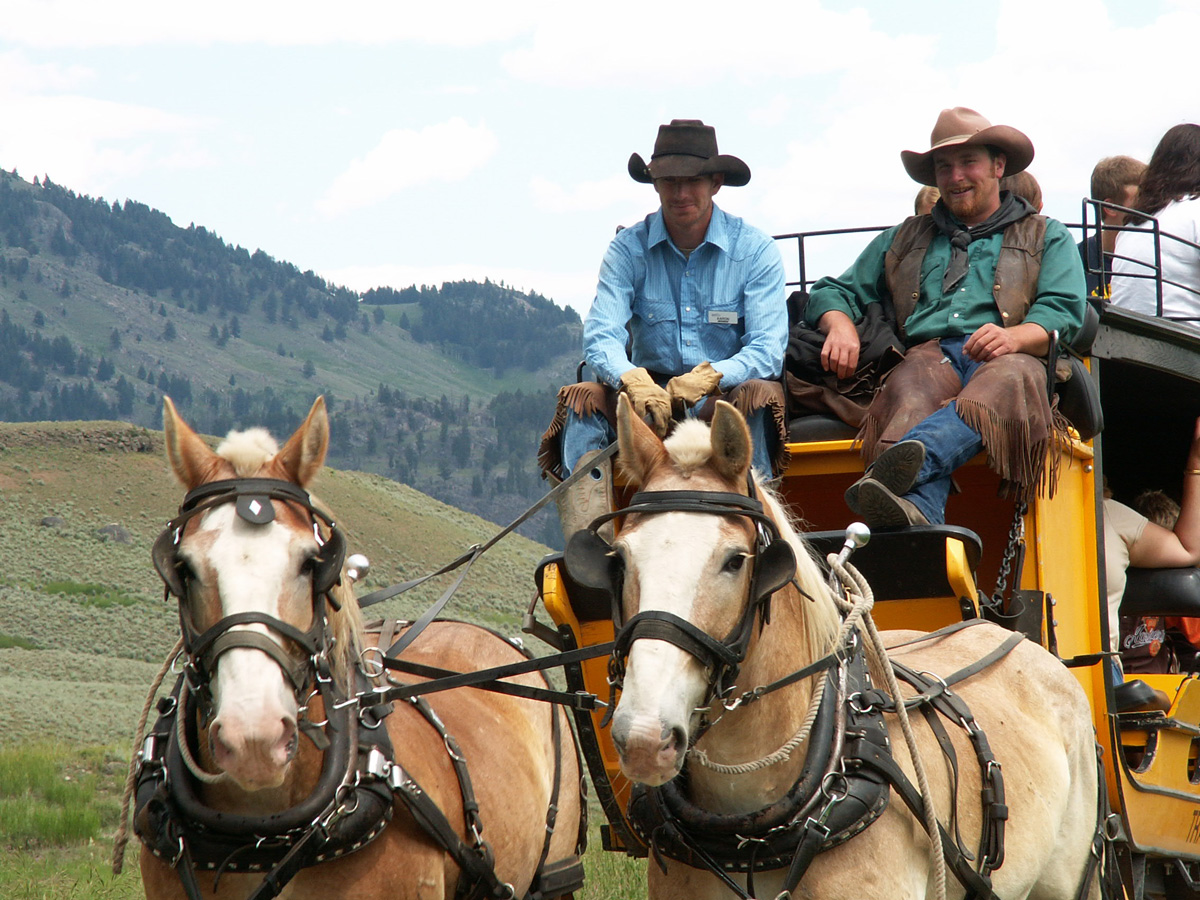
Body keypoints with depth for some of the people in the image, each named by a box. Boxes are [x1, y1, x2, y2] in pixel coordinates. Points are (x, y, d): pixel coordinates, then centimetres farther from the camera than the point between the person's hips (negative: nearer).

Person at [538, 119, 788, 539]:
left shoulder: (755, 249, -3)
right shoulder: (629, 248, 0)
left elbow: (767, 350, -11)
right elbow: (600, 338, -11)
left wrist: (709, 377, -31)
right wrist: (633, 380, -34)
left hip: (724, 394, -1)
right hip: (650, 389, 2)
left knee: (758, 396, -35)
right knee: (581, 404, -27)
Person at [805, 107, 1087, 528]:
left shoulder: (1047, 237, 26)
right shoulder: (903, 239, 35)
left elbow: (1063, 312, 9)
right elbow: (834, 291, 30)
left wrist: (1014, 337, -15)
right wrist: (840, 324, 3)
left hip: (1006, 359, -1)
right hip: (928, 354, 2)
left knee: (1005, 380, -41)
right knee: (914, 389, -38)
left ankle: (903, 464, -69)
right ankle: (914, 509, -68)